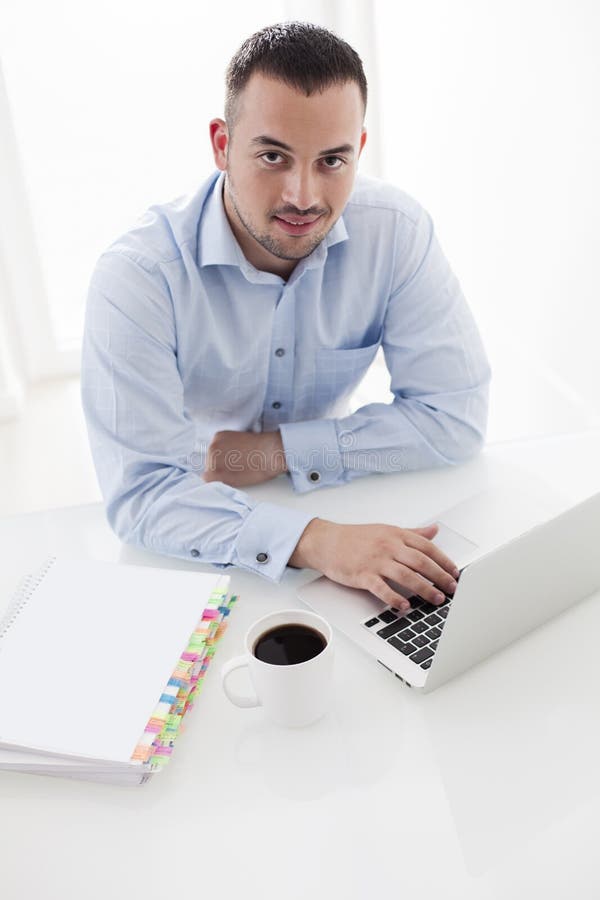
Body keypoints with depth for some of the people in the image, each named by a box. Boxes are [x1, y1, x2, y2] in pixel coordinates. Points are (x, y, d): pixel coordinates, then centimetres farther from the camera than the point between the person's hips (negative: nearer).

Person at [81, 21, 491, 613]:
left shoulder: (396, 232, -16)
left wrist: (274, 450, -21)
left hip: (332, 495, 2)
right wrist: (314, 541, -44)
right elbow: (140, 492, -29)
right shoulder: (136, 276, -24)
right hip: (195, 536, -1)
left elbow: (456, 415, -15)